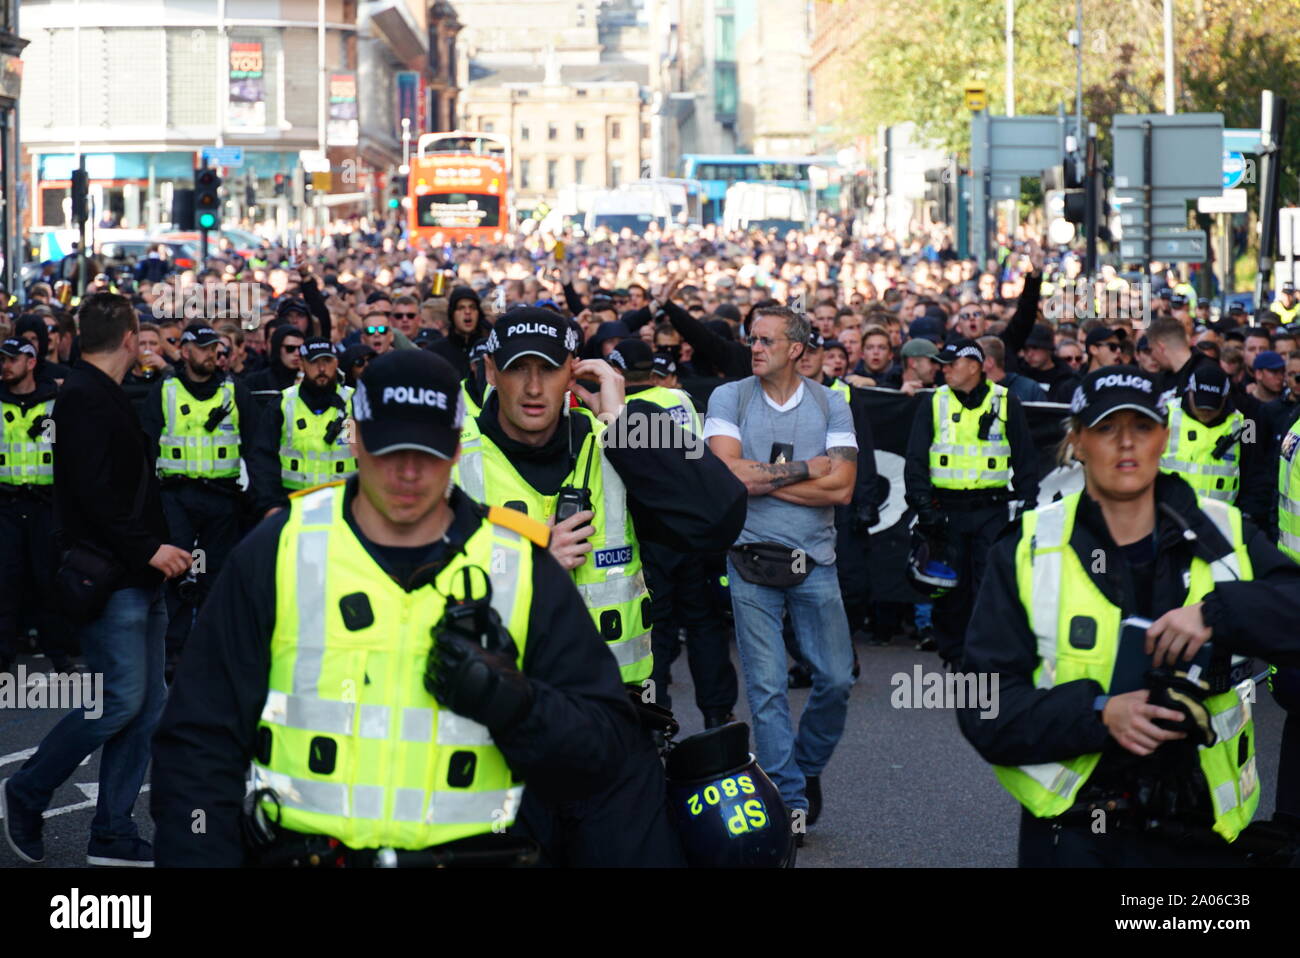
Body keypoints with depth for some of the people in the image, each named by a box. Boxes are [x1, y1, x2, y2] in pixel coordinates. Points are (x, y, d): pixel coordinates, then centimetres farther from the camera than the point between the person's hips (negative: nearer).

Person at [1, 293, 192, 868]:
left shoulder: (105, 396, 18)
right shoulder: (84, 399, -13)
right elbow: (93, 492, -21)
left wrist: (156, 549, 13)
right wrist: (147, 548, -19)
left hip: (139, 579, 10)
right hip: (109, 581, -10)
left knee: (146, 705, 8)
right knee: (121, 701, -9)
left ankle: (113, 833, 12)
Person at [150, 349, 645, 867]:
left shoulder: (524, 568, 12)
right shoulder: (278, 552, 11)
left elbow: (604, 744, 10)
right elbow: (200, 741, 12)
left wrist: (515, 704, -8)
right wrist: (200, 856, 1)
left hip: (472, 850, 0)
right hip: (297, 849, 0)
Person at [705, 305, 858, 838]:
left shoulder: (830, 406, 3)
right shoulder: (729, 399, 1)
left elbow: (841, 489, -8)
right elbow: (727, 473, -14)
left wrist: (764, 479, -10)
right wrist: (804, 469, -9)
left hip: (814, 561, 1)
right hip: (752, 559, -1)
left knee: (836, 679, 2)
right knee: (766, 688, -2)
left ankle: (808, 767, 27)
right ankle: (789, 800, 6)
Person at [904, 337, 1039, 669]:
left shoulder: (1005, 403, 5)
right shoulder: (933, 403, 7)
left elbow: (1026, 458, 10)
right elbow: (916, 460, 5)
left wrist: (1026, 502, 2)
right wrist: (924, 506, -5)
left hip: (992, 509, -1)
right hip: (947, 510, 1)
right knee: (951, 585, 4)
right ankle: (953, 656, 14)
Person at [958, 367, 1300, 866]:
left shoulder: (1225, 537, 2)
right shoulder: (1029, 550, -2)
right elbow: (983, 708, -7)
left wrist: (1217, 613, -26)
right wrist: (1098, 714, -21)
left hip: (1198, 836, 2)